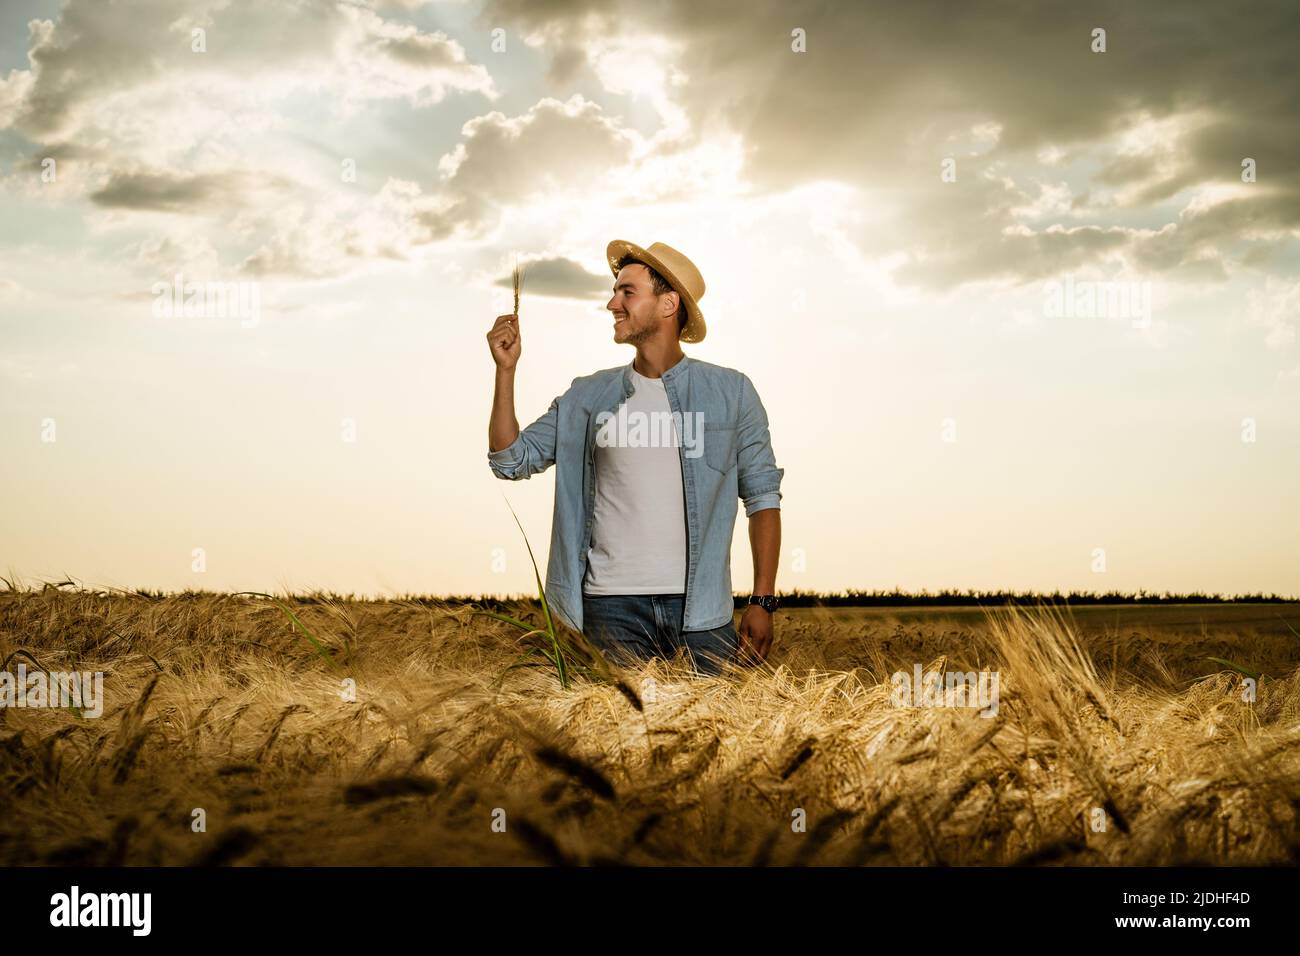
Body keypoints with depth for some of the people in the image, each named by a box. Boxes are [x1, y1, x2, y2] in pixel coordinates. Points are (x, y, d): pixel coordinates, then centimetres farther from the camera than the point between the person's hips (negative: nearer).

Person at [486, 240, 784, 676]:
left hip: (701, 608, -1)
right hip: (614, 607, 1)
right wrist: (506, 369, -1)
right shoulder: (588, 397, 9)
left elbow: (763, 496, 5)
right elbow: (511, 460, 8)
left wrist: (763, 602, -2)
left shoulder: (731, 392, 5)